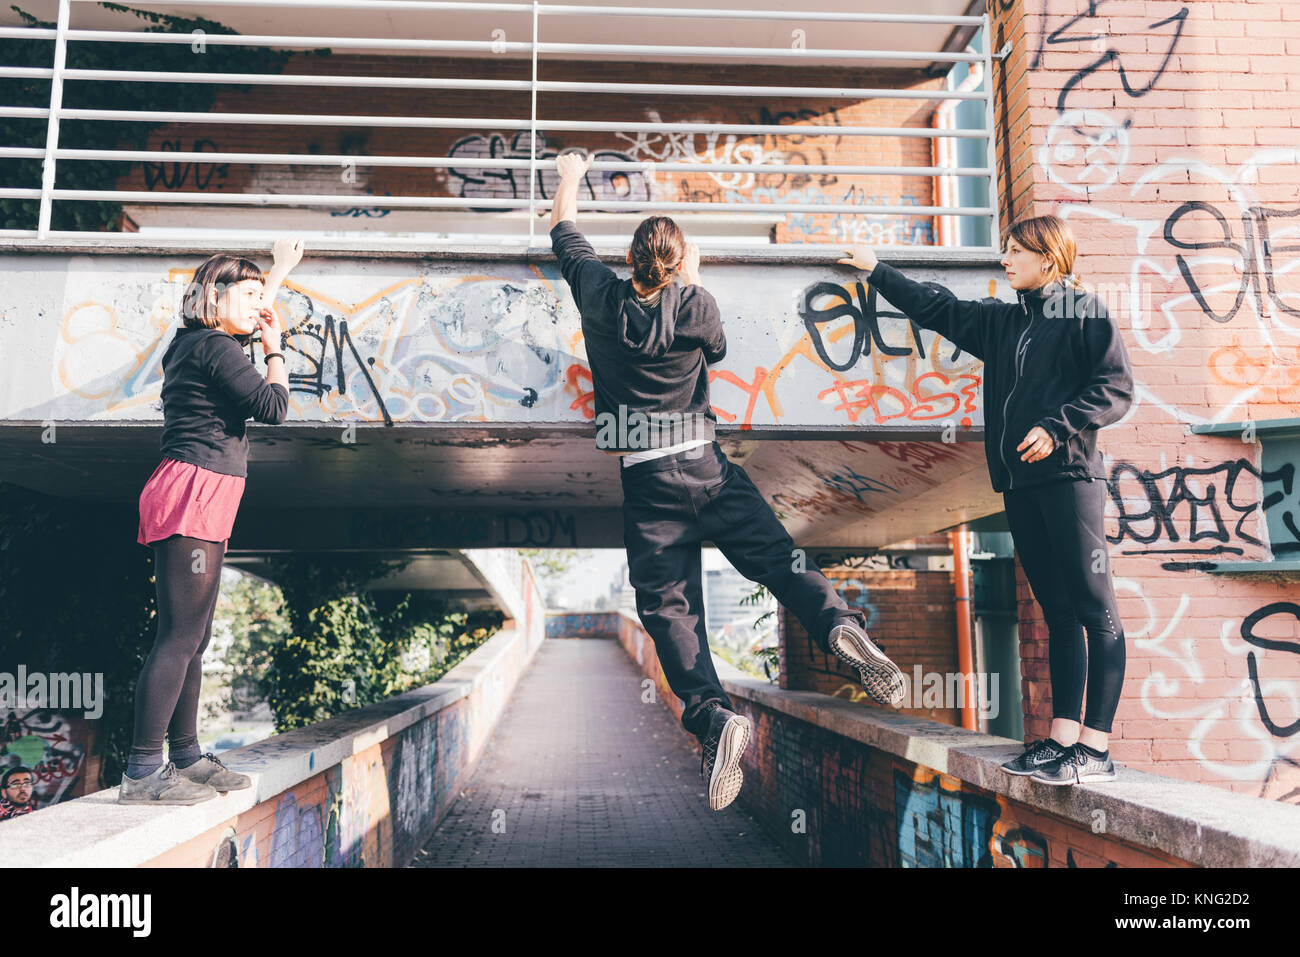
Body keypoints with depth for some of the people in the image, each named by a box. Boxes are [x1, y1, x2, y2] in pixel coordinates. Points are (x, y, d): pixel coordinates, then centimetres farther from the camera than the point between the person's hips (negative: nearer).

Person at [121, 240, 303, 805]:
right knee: (180, 636, -13)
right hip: (193, 495, -11)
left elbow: (246, 318, 41)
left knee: (192, 638, 10)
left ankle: (185, 757, 17)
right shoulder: (214, 348, -8)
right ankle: (142, 773, -12)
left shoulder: (195, 343, 22)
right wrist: (275, 349, 4)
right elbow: (273, 407, -10)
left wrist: (281, 270, 49)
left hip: (197, 503, 11)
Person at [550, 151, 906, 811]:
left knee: (668, 608, -2)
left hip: (644, 483, 0)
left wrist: (569, 177, 41)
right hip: (706, 467, 0)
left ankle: (712, 715, -18)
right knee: (779, 562, 1)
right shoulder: (696, 305, 0)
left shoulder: (599, 295, 3)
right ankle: (839, 625, -24)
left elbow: (564, 233, 22)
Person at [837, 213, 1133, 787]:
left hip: (1069, 475, -7)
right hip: (1019, 481, 7)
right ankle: (1063, 738, 7)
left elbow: (1117, 388, -5)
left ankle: (1096, 749, -4)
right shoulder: (1001, 322, 22)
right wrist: (877, 272, 34)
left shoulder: (1086, 311, 3)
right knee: (1057, 612, 6)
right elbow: (936, 308, 30)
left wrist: (1057, 426, -15)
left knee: (1094, 608, -5)